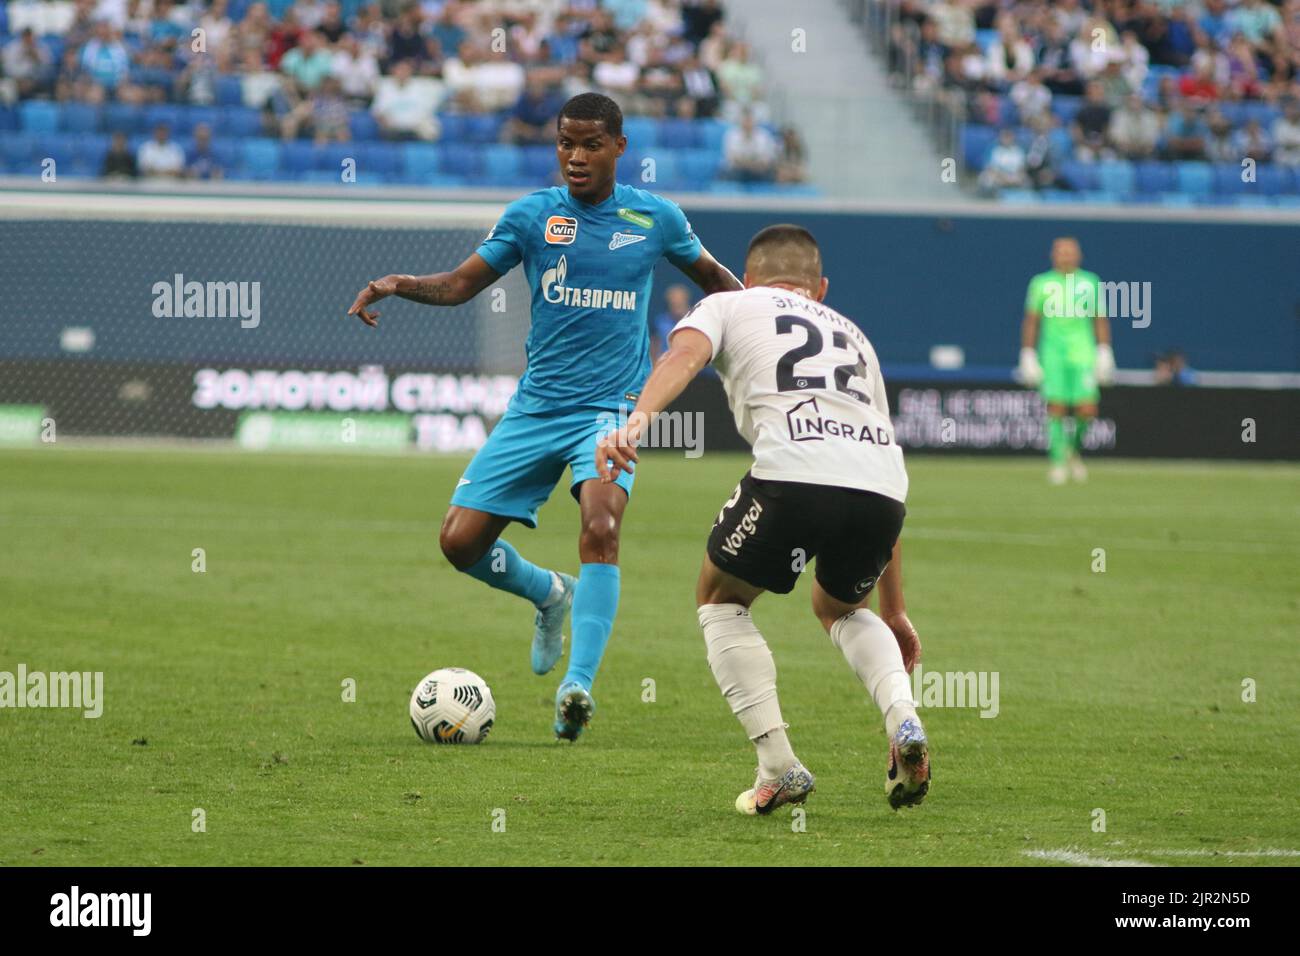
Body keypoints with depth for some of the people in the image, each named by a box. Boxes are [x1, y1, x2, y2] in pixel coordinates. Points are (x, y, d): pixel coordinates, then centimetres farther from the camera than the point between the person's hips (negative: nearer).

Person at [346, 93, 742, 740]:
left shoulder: (655, 218, 3)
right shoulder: (532, 214, 2)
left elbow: (712, 277, 21)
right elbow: (460, 284, 4)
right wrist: (396, 285, -13)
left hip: (611, 407, -2)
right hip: (536, 407, 2)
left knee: (601, 527, -29)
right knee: (460, 542, -3)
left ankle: (577, 687, -31)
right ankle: (551, 595, 28)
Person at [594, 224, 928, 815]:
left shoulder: (729, 306, 27)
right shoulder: (853, 336, 38)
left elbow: (685, 352, 0)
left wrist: (638, 420, -19)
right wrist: (893, 611, 43)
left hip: (792, 470, -4)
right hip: (884, 482, 4)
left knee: (720, 601, 23)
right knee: (839, 609, 33)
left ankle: (779, 765, 9)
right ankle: (903, 720, 6)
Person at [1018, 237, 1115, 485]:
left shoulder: (1090, 282, 10)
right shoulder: (1041, 283, 6)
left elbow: (1101, 320, 13)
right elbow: (1030, 322, 9)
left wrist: (1104, 353, 6)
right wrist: (1028, 355, 3)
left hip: (1083, 353, 1)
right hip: (1052, 353, -1)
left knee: (1087, 409, -9)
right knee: (1056, 408, -9)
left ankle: (1075, 450, 18)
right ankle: (1057, 460, 1)